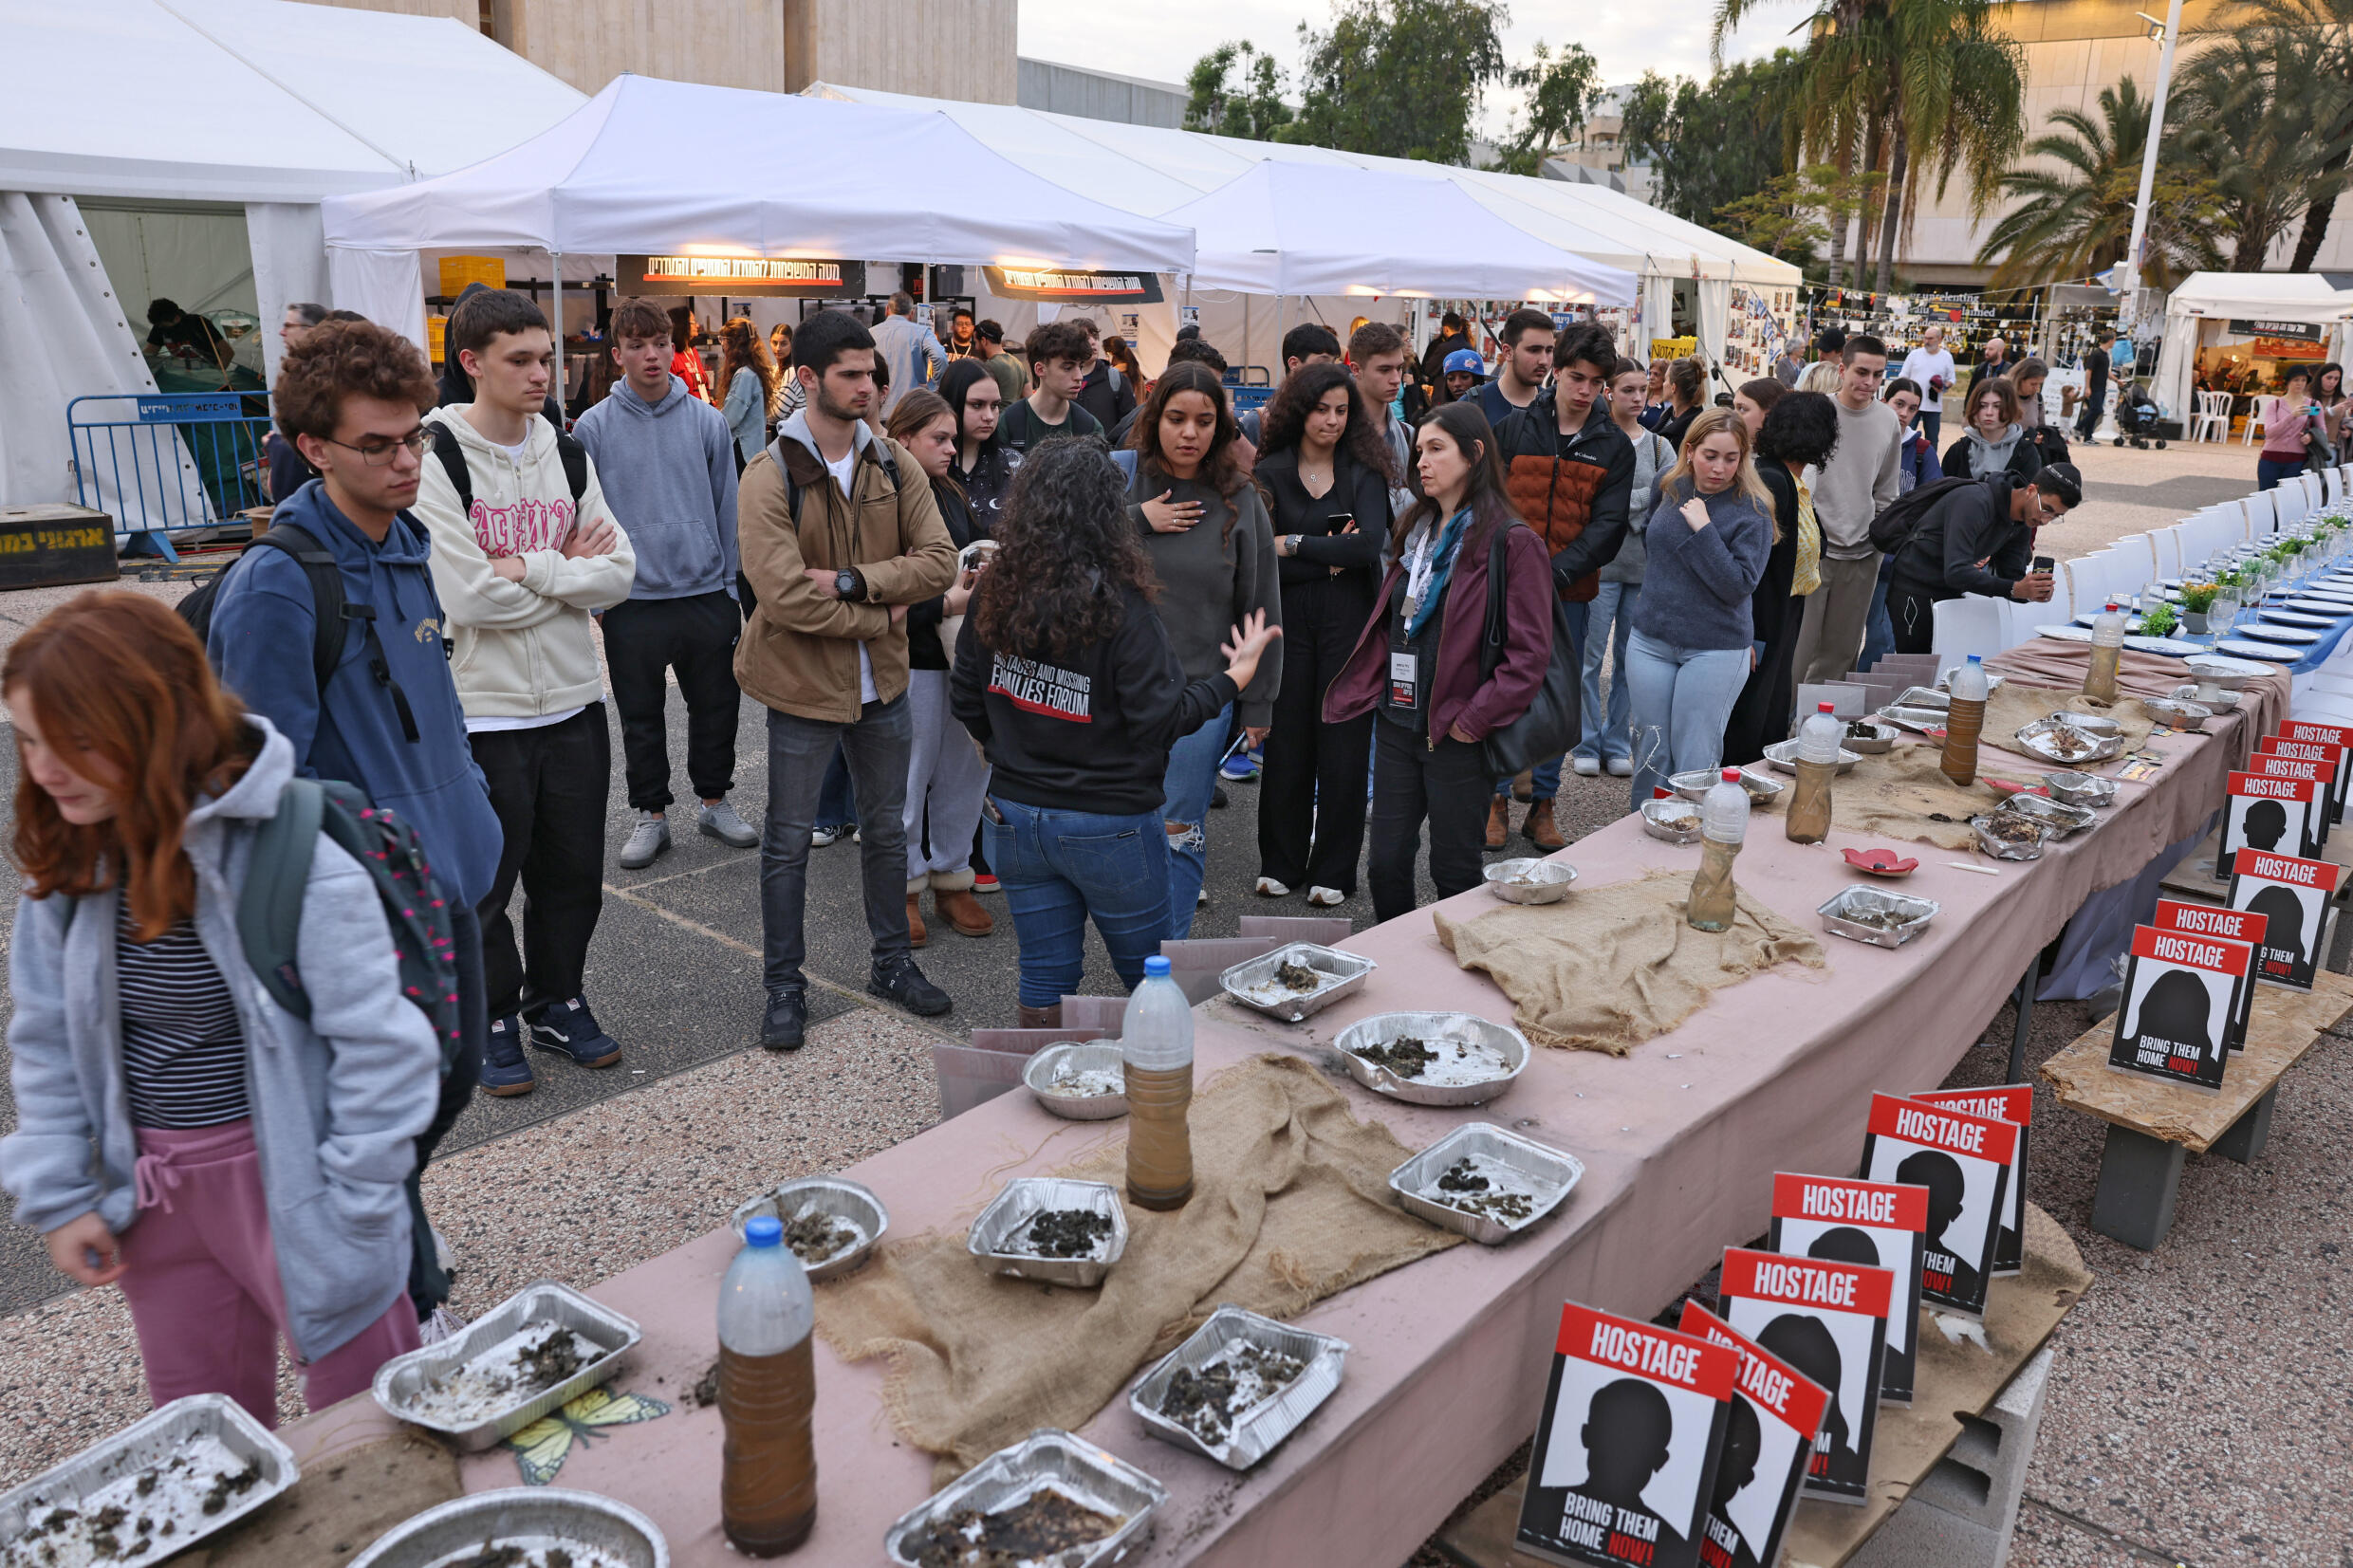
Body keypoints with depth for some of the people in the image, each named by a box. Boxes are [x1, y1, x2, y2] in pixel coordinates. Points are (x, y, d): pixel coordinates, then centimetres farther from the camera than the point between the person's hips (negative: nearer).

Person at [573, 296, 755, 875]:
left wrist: (732, 587, 4)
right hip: (632, 601, -1)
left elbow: (727, 505, 6)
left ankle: (714, 801, 31)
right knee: (641, 718, 10)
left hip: (707, 595, 1)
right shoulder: (594, 427, -3)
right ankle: (651, 815, 25)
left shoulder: (709, 421, 1)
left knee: (717, 708, 12)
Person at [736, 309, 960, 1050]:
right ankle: (784, 988, 20)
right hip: (802, 682, -5)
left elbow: (940, 561, -8)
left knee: (887, 829, 17)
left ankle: (893, 963, 34)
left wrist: (853, 580, -20)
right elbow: (784, 594, -22)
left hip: (884, 681, 5)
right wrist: (882, 616, -15)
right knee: (788, 843, 7)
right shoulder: (770, 474, -13)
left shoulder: (896, 465, 1)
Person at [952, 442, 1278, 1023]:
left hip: (1014, 815, 5)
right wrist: (1234, 676, -5)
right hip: (1109, 824, -4)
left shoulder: (993, 596, -4)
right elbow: (1162, 720, -17)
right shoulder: (1120, 609, -19)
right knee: (1153, 980, 13)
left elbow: (966, 702, 5)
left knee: (1044, 976, 15)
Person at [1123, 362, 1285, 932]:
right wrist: (1136, 519, -17)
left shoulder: (1240, 499, 0)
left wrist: (1258, 702, 3)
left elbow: (1261, 607, 3)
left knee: (1181, 834, 2)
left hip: (1203, 691, -1)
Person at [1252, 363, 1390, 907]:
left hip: (1349, 617, 0)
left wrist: (1293, 545, -10)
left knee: (1344, 740, 1)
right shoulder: (1270, 473, 5)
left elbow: (1371, 543, -11)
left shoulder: (1364, 473, 5)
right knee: (1286, 736, 2)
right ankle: (1280, 862, 17)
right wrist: (1330, 558, -12)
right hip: (1288, 617, 0)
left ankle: (1333, 870, 12)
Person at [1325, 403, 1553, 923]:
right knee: (1386, 862, 11)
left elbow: (1530, 653, -14)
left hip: (1458, 736, -6)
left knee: (1454, 870, 7)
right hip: (1397, 725, 6)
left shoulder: (1513, 542, -10)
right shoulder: (1412, 531, 13)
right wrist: (1373, 690, 9)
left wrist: (1474, 719, -17)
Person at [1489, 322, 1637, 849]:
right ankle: (1497, 799, 14)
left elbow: (1608, 525, -4)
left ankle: (1543, 803, 18)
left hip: (1570, 592, 1)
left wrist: (1555, 573, -17)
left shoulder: (1615, 446, 3)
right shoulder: (1515, 429, 2)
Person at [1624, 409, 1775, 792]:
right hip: (1651, 642, 4)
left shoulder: (1752, 510, -9)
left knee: (1694, 762, -3)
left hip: (1715, 651, -4)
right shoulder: (1669, 487, 4)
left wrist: (1703, 530, -21)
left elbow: (1739, 585, -17)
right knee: (1651, 755, 9)